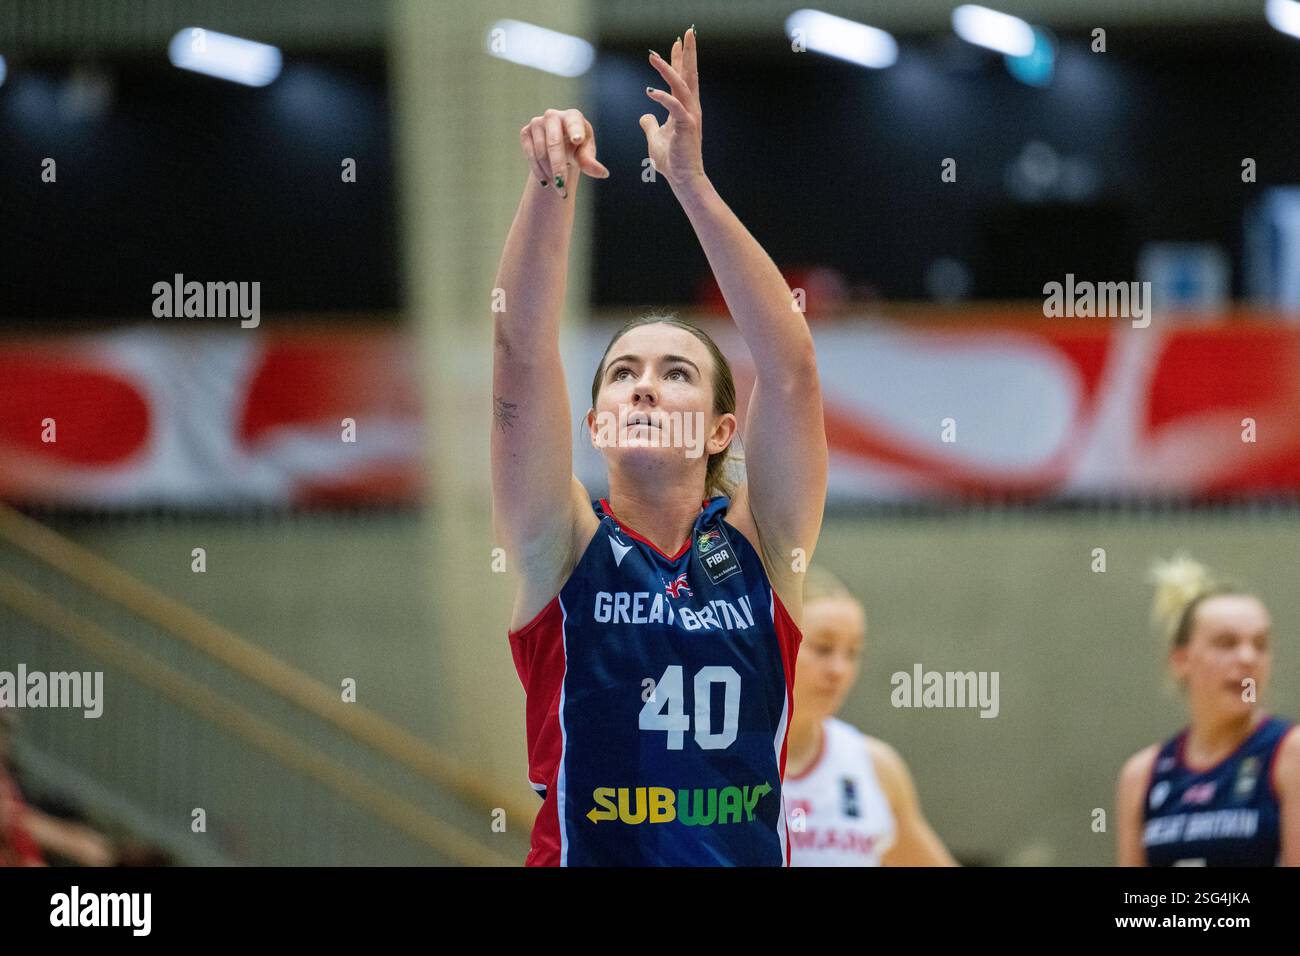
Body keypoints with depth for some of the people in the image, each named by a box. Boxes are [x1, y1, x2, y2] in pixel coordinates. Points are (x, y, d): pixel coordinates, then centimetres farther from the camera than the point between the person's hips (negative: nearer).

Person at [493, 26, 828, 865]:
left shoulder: (758, 545, 7)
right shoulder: (564, 547, 6)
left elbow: (790, 367, -4)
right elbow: (522, 360, -5)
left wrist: (691, 182, -10)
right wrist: (553, 184, -17)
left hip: (749, 853, 0)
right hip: (586, 853, 0)